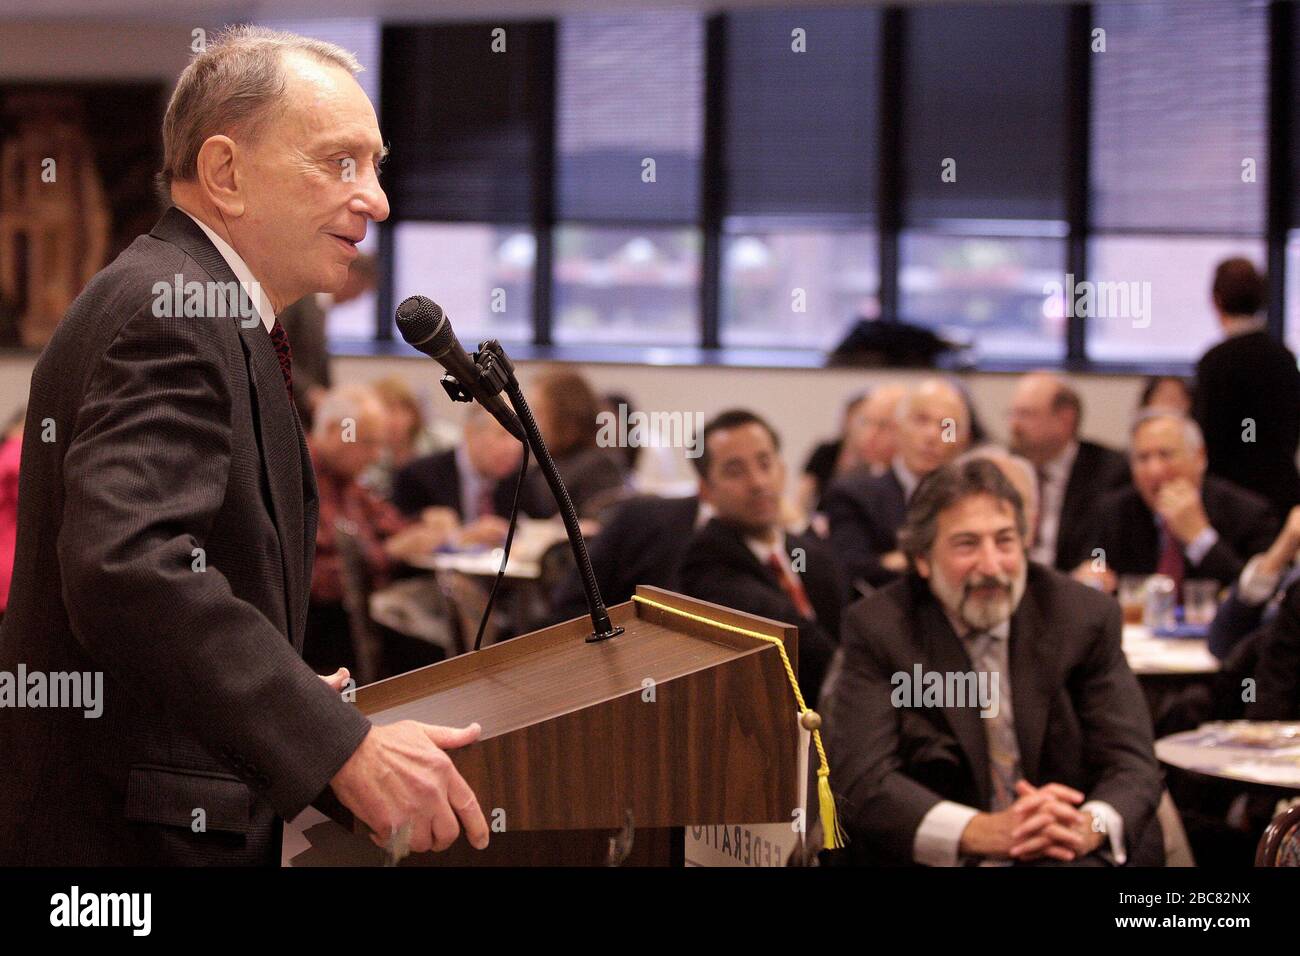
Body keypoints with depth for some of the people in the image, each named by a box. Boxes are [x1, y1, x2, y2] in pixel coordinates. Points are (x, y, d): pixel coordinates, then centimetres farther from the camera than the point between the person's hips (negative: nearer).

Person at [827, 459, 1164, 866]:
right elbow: (864, 781, -12)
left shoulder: (1085, 616, 1)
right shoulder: (876, 628, -3)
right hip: (939, 857, 2)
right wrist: (983, 831, -29)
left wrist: (1088, 828, -27)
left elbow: (1131, 762, -3)